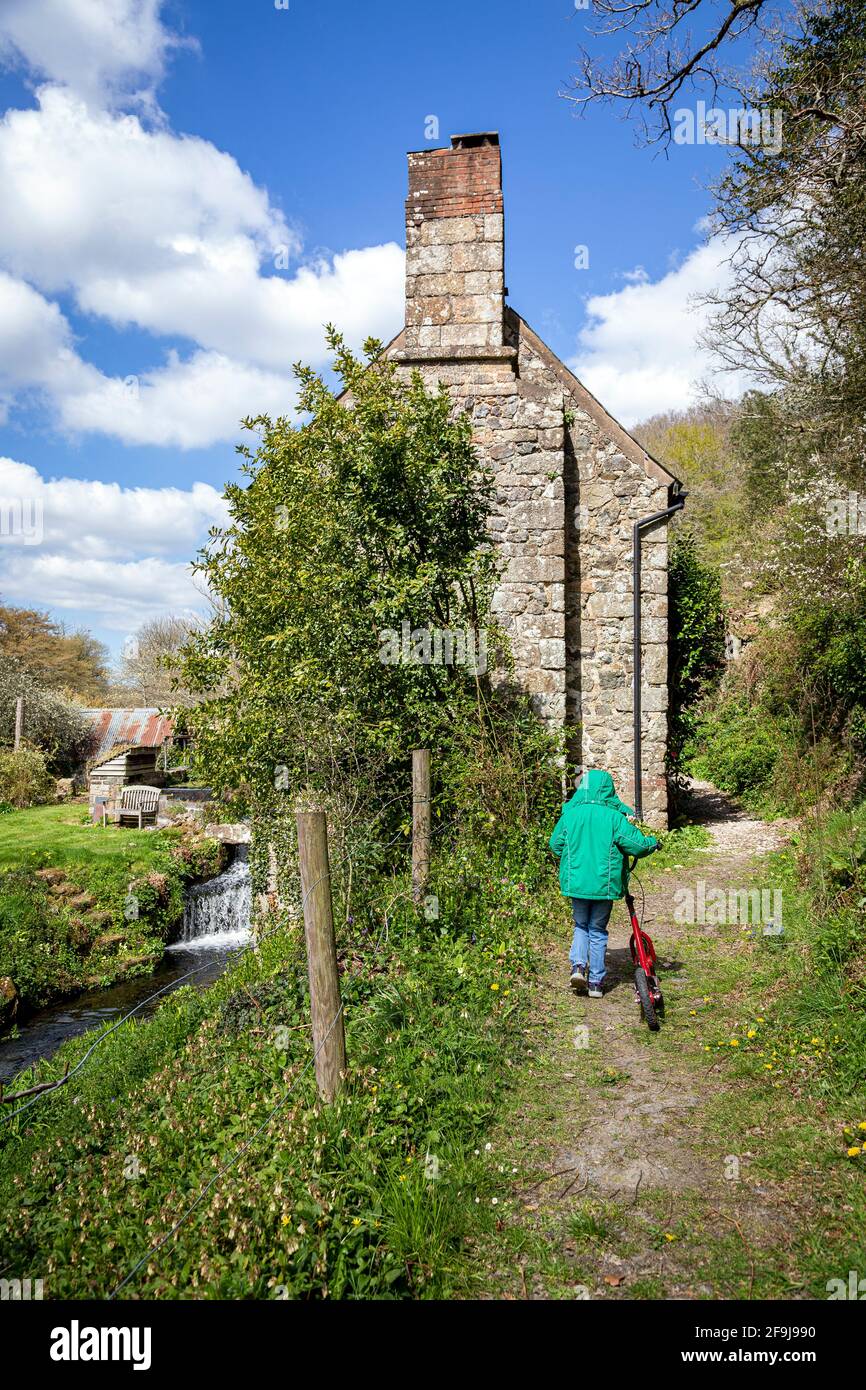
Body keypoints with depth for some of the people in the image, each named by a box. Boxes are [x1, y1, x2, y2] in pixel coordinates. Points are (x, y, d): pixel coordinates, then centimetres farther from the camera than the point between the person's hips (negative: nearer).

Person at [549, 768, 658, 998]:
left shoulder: (570, 814, -4)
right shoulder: (615, 816, -11)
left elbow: (555, 844, 6)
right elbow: (637, 845, -12)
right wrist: (653, 842, 10)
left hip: (576, 882, 1)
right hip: (605, 883, -1)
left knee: (581, 926, 21)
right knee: (598, 932, 13)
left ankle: (578, 966, 0)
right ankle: (596, 983, 18)